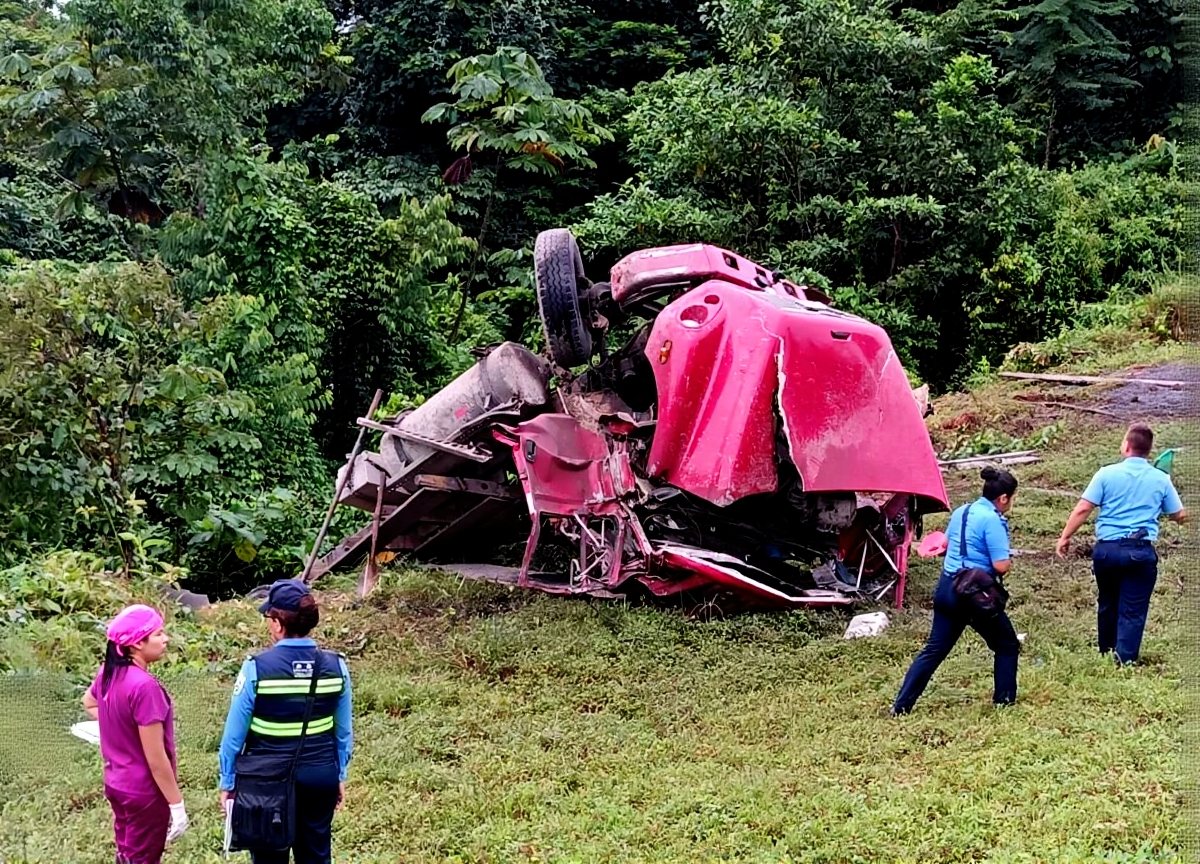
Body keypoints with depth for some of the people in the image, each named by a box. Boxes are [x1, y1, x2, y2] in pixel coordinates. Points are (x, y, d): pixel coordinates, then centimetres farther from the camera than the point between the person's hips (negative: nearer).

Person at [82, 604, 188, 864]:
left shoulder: (108, 673, -2)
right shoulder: (144, 685, -27)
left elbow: (88, 702, 23)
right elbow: (156, 757, -24)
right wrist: (176, 804, -18)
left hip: (117, 784, 8)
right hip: (144, 792, -8)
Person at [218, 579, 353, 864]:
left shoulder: (256, 669, -16)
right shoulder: (336, 667, -7)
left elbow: (235, 733, -8)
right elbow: (343, 731, 4)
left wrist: (228, 781, 4)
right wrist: (340, 775, 17)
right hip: (320, 777, 3)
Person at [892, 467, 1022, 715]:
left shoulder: (960, 512, 11)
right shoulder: (993, 520, -15)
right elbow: (1001, 565, -18)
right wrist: (1009, 560, 3)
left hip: (946, 587, 7)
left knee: (934, 649, 10)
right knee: (1007, 645, 14)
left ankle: (901, 704, 5)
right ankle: (1004, 699, 18)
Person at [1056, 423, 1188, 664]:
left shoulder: (1107, 474, -3)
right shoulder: (1161, 479, 1)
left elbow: (1082, 509, -6)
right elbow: (1180, 516, 11)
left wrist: (1064, 537, 3)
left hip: (1107, 549, 1)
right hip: (1141, 552, -1)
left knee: (1107, 604, 20)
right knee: (1133, 611, 2)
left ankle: (1105, 653, 36)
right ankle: (1125, 661, -2)